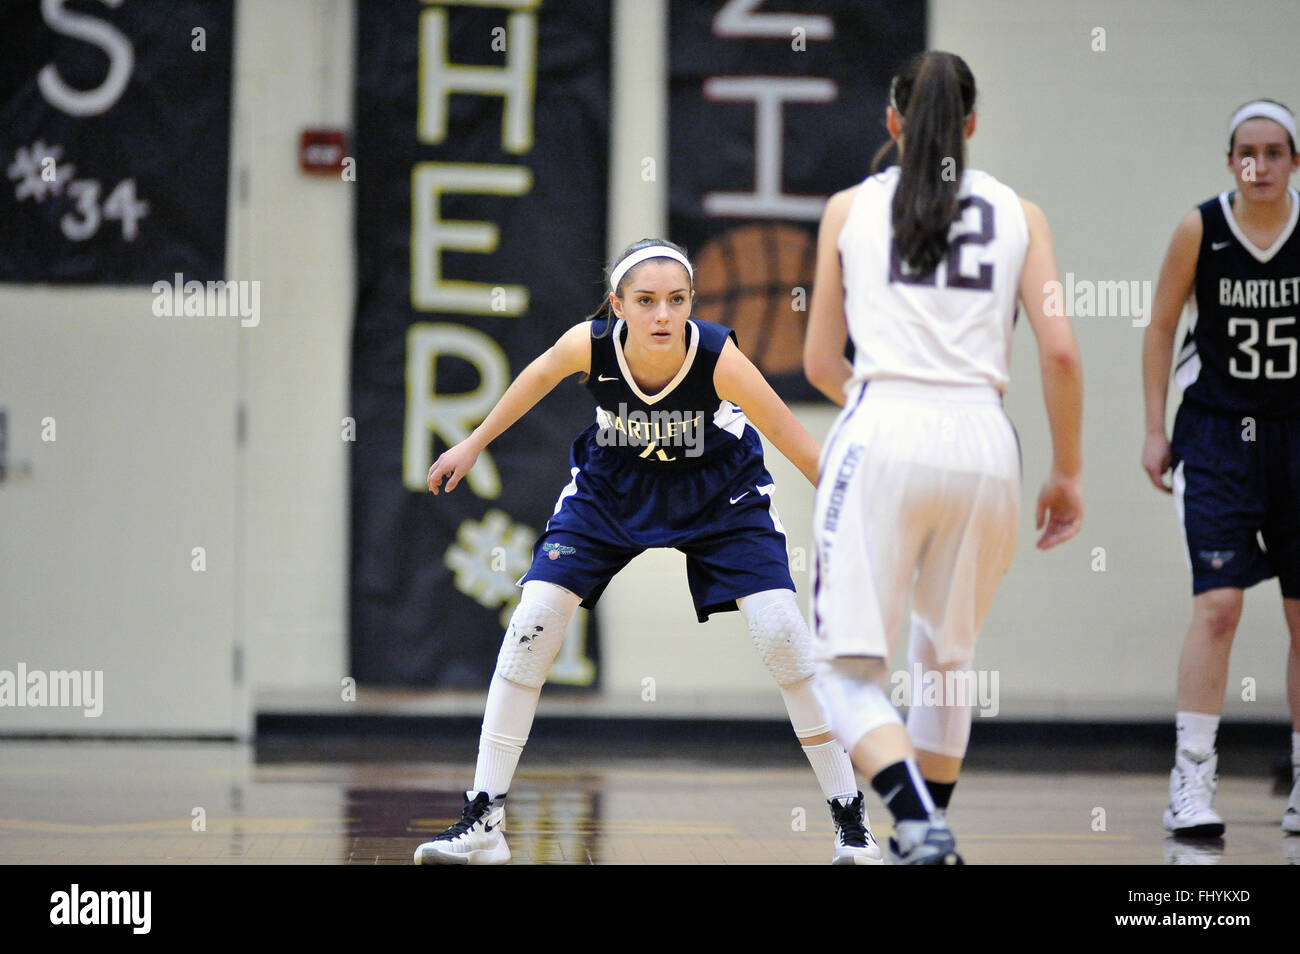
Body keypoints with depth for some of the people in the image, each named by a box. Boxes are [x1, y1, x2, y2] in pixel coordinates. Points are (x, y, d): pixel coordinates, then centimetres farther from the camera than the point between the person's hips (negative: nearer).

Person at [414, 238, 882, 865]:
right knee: (532, 626, -10)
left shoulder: (719, 358, -34)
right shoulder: (590, 344, -28)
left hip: (717, 488, -2)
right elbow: (542, 374, -3)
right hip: (612, 484, 2)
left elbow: (788, 435, -24)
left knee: (781, 632, -16)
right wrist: (474, 444, 8)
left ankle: (850, 819, -1)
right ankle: (481, 823, -1)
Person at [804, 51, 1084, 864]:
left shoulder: (851, 208, 11)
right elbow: (1060, 351, 3)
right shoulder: (1018, 214, 12)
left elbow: (820, 362, 16)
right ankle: (929, 835, 29)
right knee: (948, 653, 23)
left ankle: (920, 827, -24)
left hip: (884, 432, -2)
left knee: (849, 668, -2)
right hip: (983, 443, 2)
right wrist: (1068, 472, 13)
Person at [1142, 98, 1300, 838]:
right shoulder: (1200, 230, -6)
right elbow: (1161, 327, 3)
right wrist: (1156, 430, 0)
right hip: (1216, 432, -2)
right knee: (1218, 604, -14)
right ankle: (1192, 779, -12)